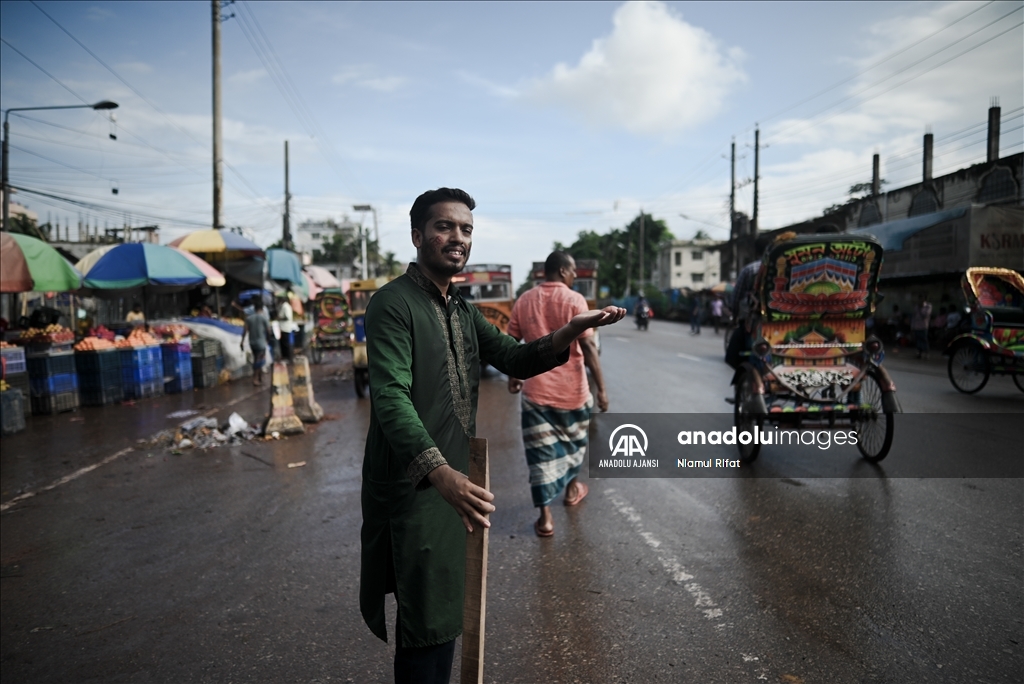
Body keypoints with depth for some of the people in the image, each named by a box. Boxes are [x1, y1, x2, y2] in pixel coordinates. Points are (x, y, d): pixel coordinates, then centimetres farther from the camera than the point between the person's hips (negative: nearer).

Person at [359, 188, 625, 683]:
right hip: (414, 486, -8)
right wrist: (440, 472, -41)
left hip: (454, 480, 8)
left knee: (445, 615, 20)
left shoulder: (462, 308, 13)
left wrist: (570, 331, -10)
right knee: (428, 626, 2)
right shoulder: (393, 303, -15)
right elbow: (391, 398, -27)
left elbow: (513, 359, 8)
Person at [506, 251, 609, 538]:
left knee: (541, 450, 4)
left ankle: (545, 516, 2)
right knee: (574, 439, 23)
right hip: (572, 389, -2)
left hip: (536, 389, 2)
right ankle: (572, 487, 42)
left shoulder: (523, 301, 3)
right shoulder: (574, 301, -9)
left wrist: (512, 376, 22)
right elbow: (588, 347, -14)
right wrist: (601, 388, -10)